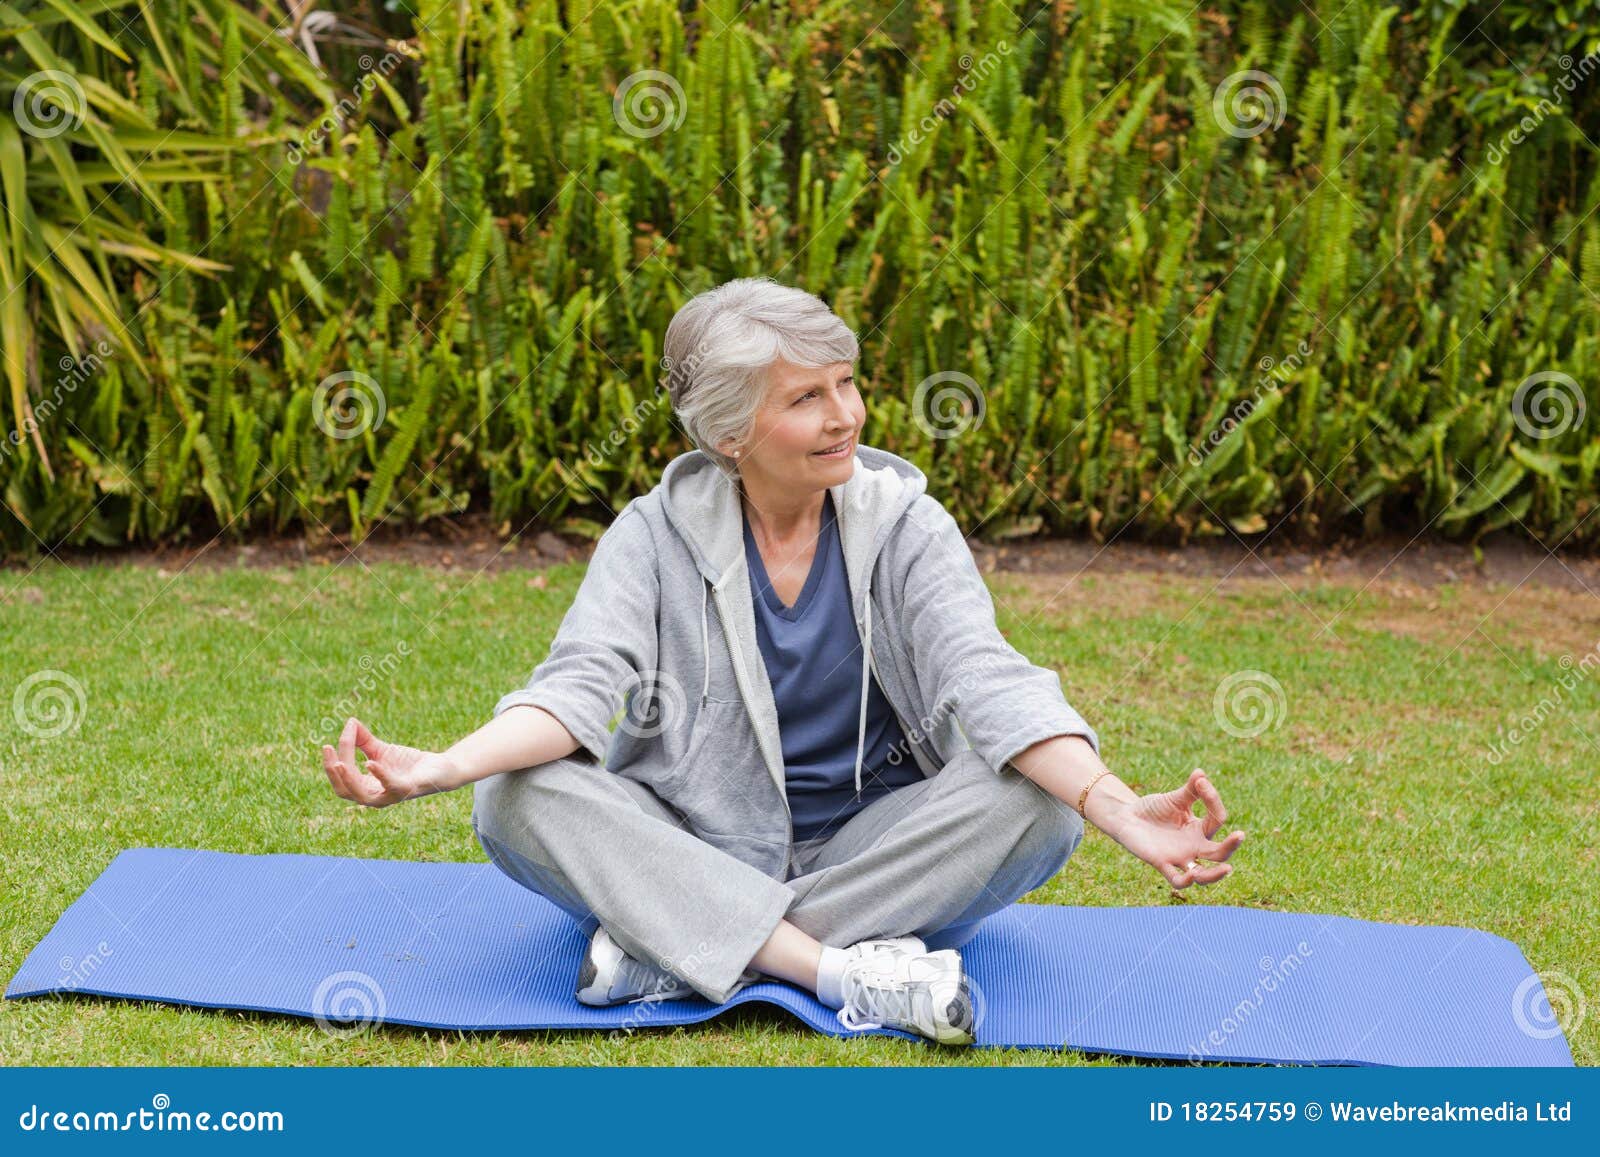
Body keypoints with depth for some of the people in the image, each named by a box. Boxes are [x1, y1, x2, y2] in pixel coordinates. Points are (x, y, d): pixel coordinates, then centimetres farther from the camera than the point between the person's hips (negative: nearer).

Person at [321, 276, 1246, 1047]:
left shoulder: (905, 525, -5)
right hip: (689, 849, 0)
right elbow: (581, 683, -18)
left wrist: (1117, 806, -38)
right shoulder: (658, 534, -4)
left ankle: (671, 951, -28)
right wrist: (440, 767, -39)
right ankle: (848, 969, -33)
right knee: (517, 800, -26)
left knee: (1036, 803, -27)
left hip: (872, 850, 1)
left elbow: (984, 679, -19)